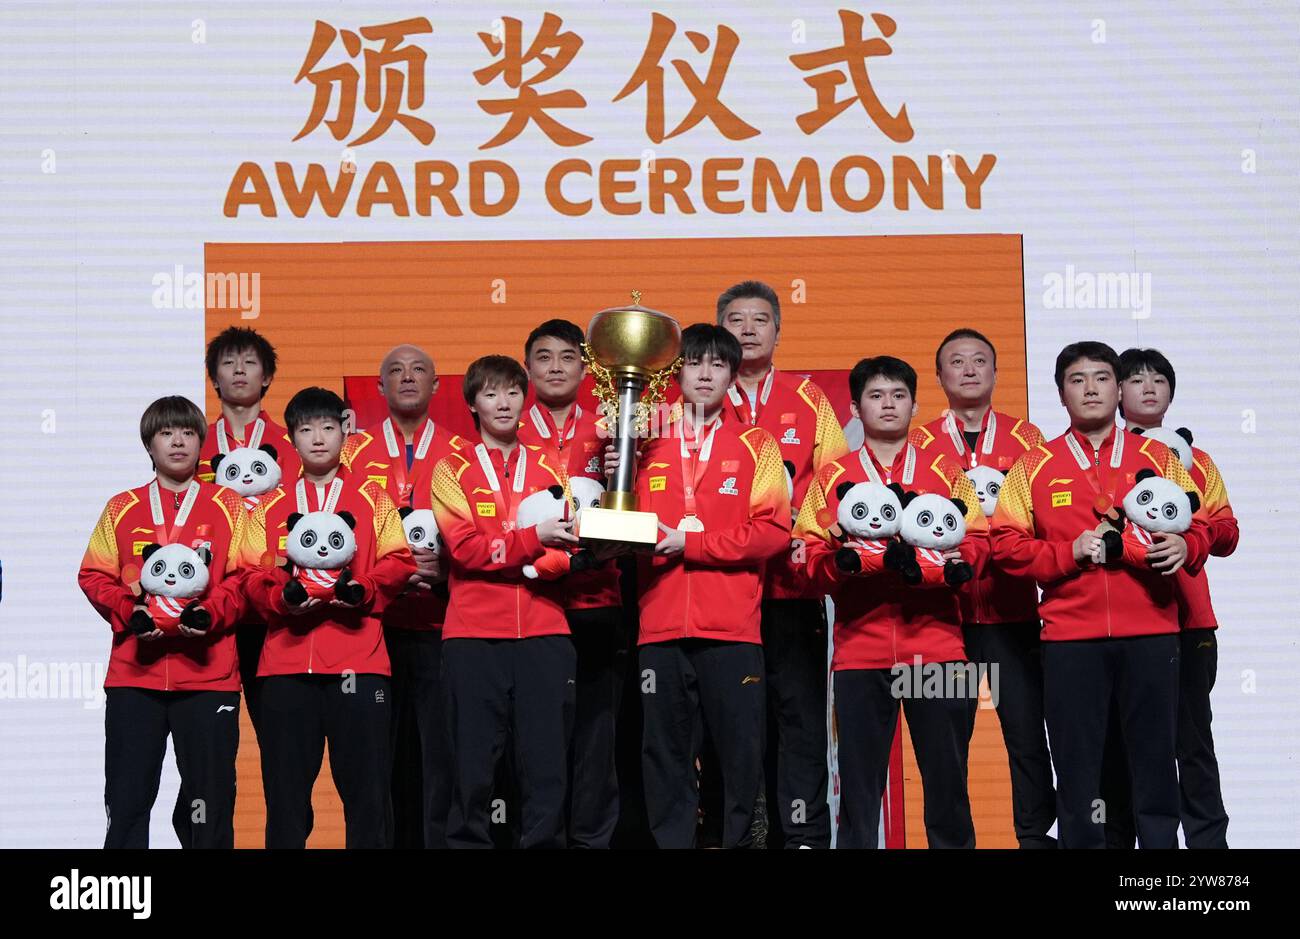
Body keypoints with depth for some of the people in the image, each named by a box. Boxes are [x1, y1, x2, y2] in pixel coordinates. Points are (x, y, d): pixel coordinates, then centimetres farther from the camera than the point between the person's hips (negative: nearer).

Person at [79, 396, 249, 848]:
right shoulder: (122, 509, 12)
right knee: (127, 798, 1)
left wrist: (210, 614, -16)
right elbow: (94, 575, 8)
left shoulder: (229, 507, 7)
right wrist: (128, 613, -9)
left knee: (210, 798, 2)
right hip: (133, 674, 1)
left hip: (208, 673, -1)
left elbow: (246, 577, 1)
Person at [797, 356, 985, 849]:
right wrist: (841, 562, -16)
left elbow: (978, 538, 8)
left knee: (946, 776, 2)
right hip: (860, 650, 0)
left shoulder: (946, 473, 13)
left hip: (937, 645, 1)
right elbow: (810, 553, 5)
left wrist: (959, 557, -13)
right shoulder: (832, 478, 11)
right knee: (859, 782, 0)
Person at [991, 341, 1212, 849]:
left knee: (1155, 753, 1)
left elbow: (1198, 526, 11)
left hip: (1150, 631, 0)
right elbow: (1006, 544, 4)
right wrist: (1068, 553, -10)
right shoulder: (1035, 467, 9)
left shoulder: (1159, 458, 12)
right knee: (1076, 759, 1)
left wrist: (1184, 546, -12)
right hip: (1070, 636, 0)